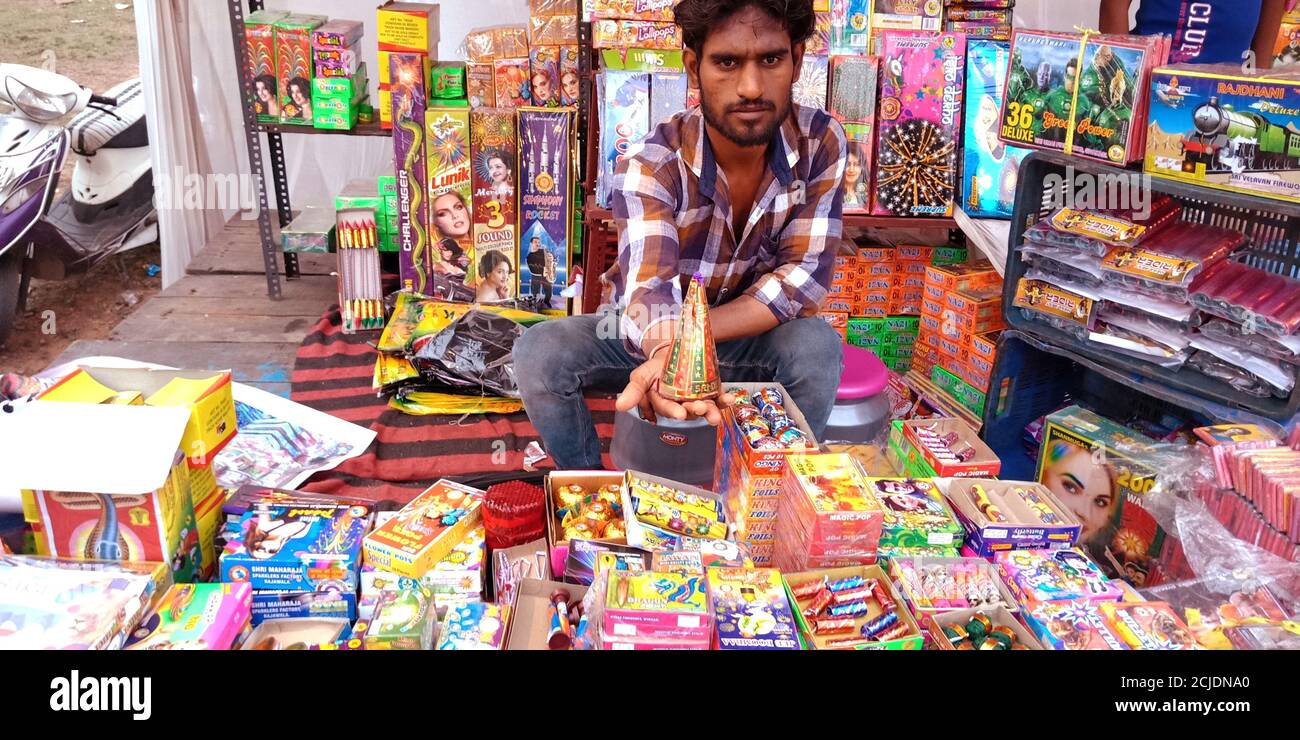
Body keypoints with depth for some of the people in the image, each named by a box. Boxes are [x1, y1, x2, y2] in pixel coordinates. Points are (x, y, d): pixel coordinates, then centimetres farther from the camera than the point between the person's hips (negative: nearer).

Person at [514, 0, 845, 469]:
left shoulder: (821, 142, -18)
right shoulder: (648, 165, -26)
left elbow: (805, 274, -20)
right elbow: (649, 289, -40)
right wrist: (666, 352, -65)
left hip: (748, 335, 1)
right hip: (650, 336, -1)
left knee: (817, 347, -31)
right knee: (539, 353, -25)